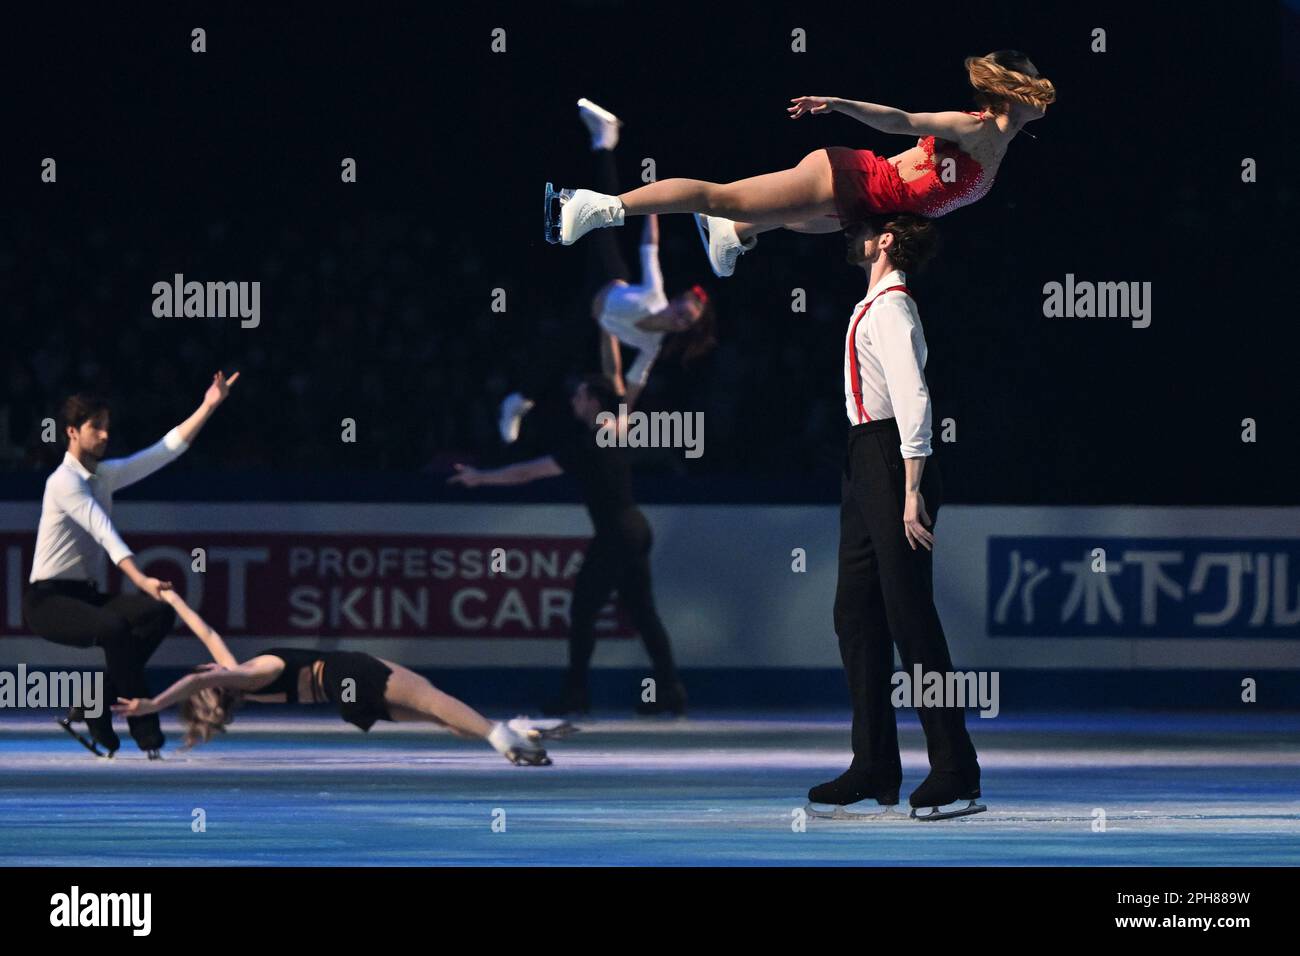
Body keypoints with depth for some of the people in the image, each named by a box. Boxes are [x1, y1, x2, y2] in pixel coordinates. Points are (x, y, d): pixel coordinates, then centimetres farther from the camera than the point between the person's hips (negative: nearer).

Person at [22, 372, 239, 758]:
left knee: (160, 613, -17)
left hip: (87, 595, 9)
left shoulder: (106, 474, 12)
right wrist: (141, 580, -40)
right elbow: (104, 533, -28)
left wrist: (209, 406, 5)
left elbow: (165, 450, 12)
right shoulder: (64, 482, -15)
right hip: (49, 599, -9)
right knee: (114, 627, -36)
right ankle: (147, 735, -29)